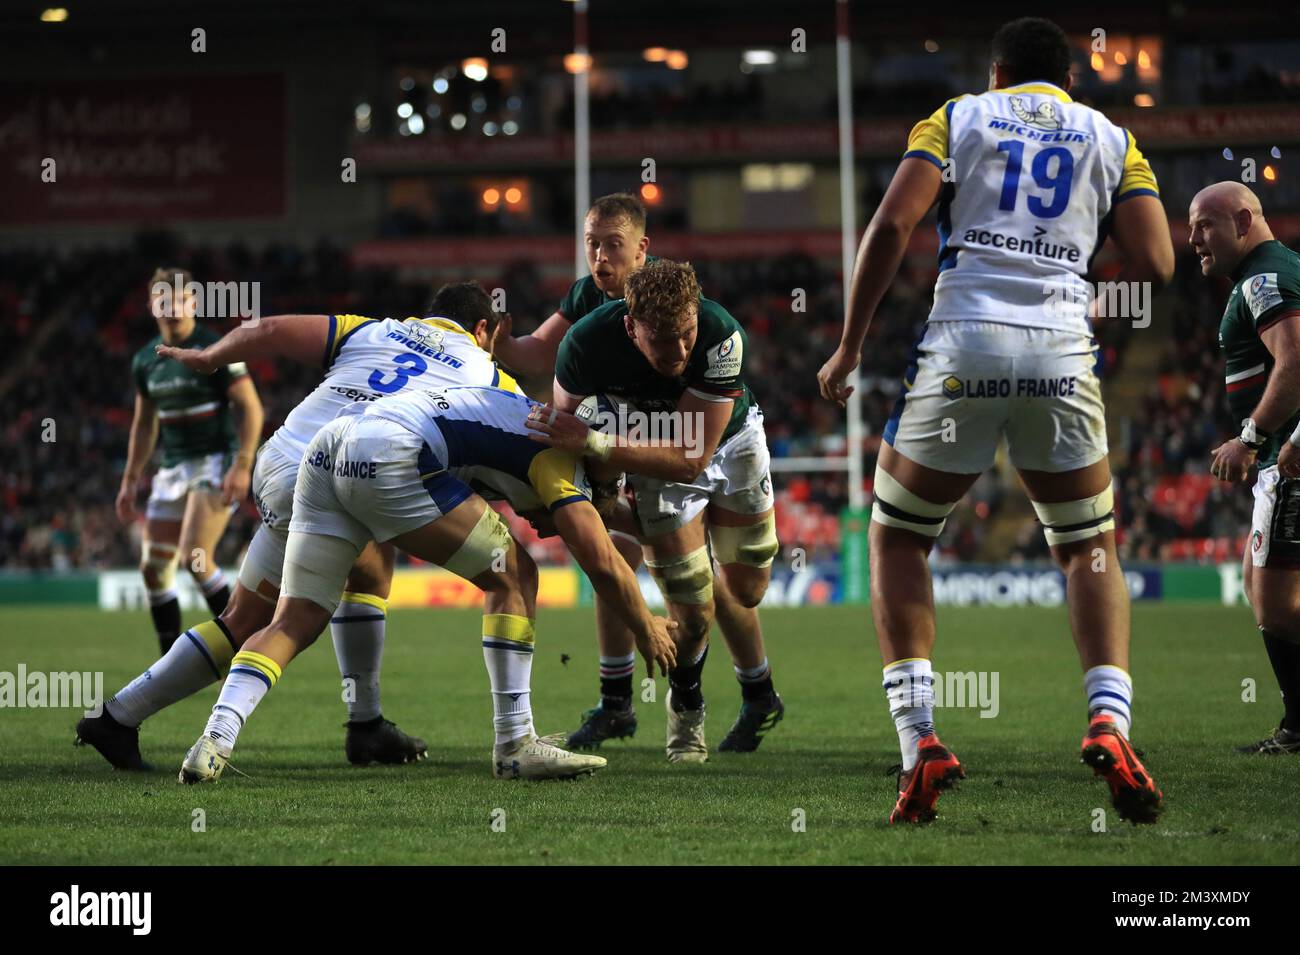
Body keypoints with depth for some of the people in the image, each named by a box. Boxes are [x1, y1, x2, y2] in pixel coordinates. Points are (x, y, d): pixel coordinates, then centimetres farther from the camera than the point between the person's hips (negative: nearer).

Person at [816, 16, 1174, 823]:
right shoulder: (1111, 138, 17)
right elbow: (1155, 266, 6)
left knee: (898, 539, 16)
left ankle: (920, 740, 0)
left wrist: (849, 349, 5)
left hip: (963, 346, -1)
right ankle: (1110, 723, -4)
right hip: (1062, 353, 1)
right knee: (1089, 548, 19)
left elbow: (892, 226, 0)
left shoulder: (958, 119, 14)